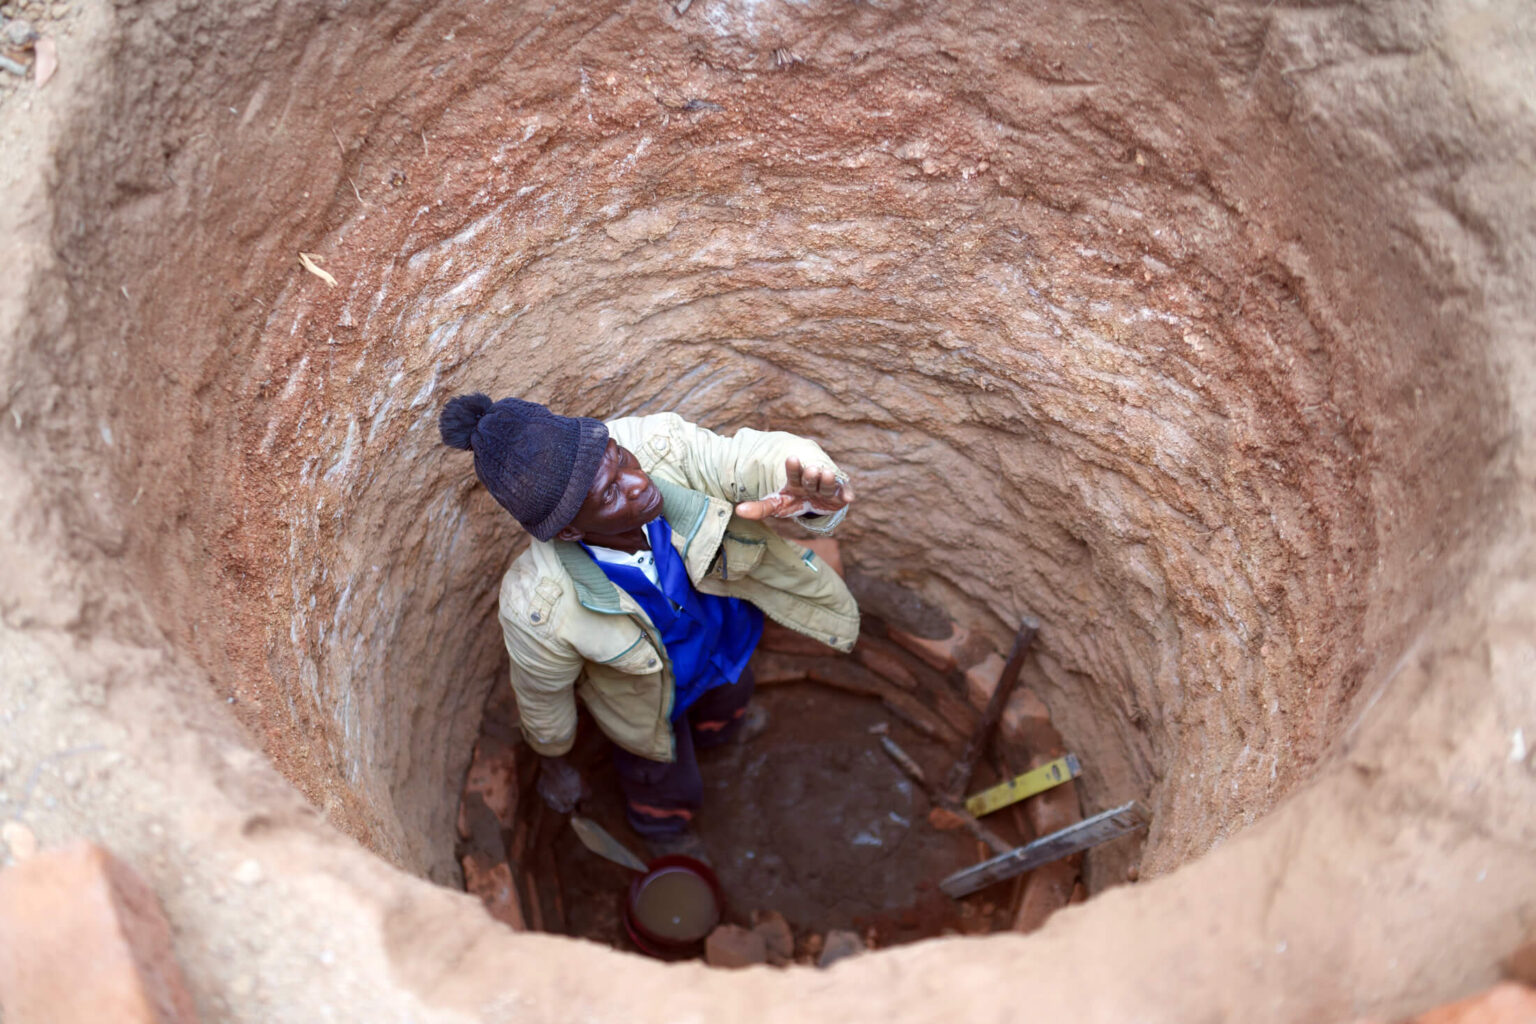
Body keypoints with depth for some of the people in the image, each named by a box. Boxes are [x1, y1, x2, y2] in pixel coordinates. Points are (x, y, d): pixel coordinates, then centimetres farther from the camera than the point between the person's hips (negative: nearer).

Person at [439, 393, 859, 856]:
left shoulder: (660, 446, -43)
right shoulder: (538, 613, -44)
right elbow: (542, 695, -22)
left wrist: (807, 492, -66)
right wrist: (552, 761, 1)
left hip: (724, 625, 4)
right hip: (652, 694, -3)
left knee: (729, 697, 40)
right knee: (670, 788, 30)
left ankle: (715, 731, 80)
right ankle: (664, 830, 70)